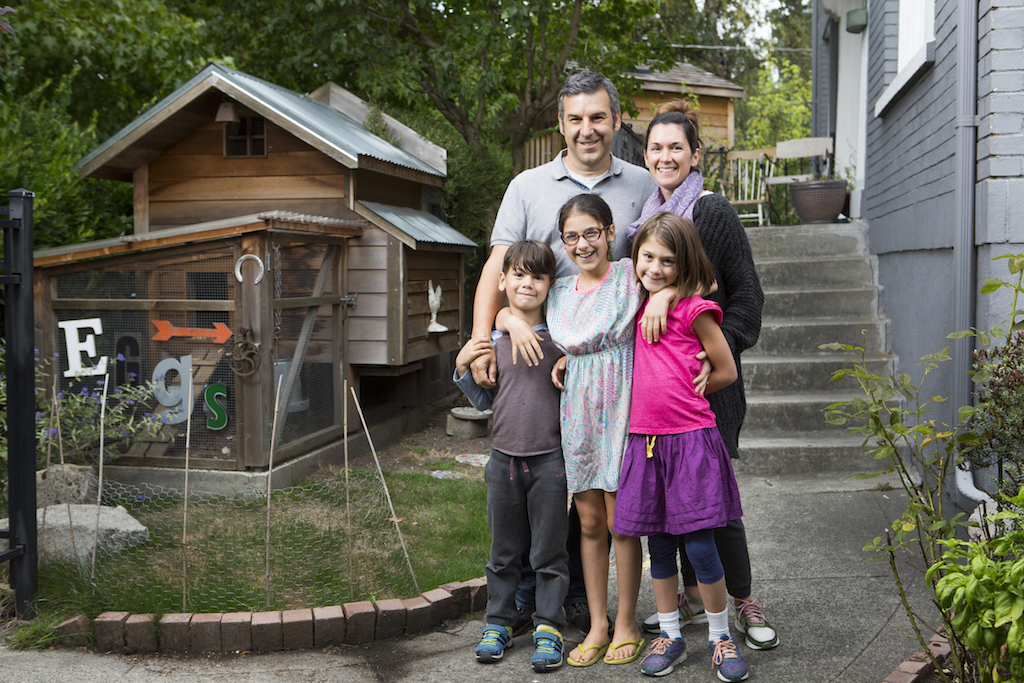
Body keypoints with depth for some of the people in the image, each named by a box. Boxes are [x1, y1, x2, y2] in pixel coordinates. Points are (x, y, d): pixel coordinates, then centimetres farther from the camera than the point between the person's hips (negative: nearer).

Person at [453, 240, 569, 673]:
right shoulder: (493, 336, 4)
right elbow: (484, 401, 12)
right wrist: (463, 367, -2)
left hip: (549, 459, -2)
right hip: (504, 458, 2)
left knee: (549, 551, 5)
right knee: (503, 551, 13)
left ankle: (549, 626, 16)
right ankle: (498, 621, 26)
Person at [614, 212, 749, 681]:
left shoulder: (694, 309, -5)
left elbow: (725, 371, 0)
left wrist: (681, 395, 4)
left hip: (691, 439, -5)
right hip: (644, 440, 5)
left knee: (699, 545, -2)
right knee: (659, 545, 11)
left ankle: (720, 637, 16)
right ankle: (669, 636, 24)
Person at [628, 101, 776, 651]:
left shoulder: (714, 213, -5)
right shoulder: (643, 218, 13)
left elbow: (747, 297, -7)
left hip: (708, 377, -6)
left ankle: (744, 602, 11)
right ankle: (692, 596, 23)